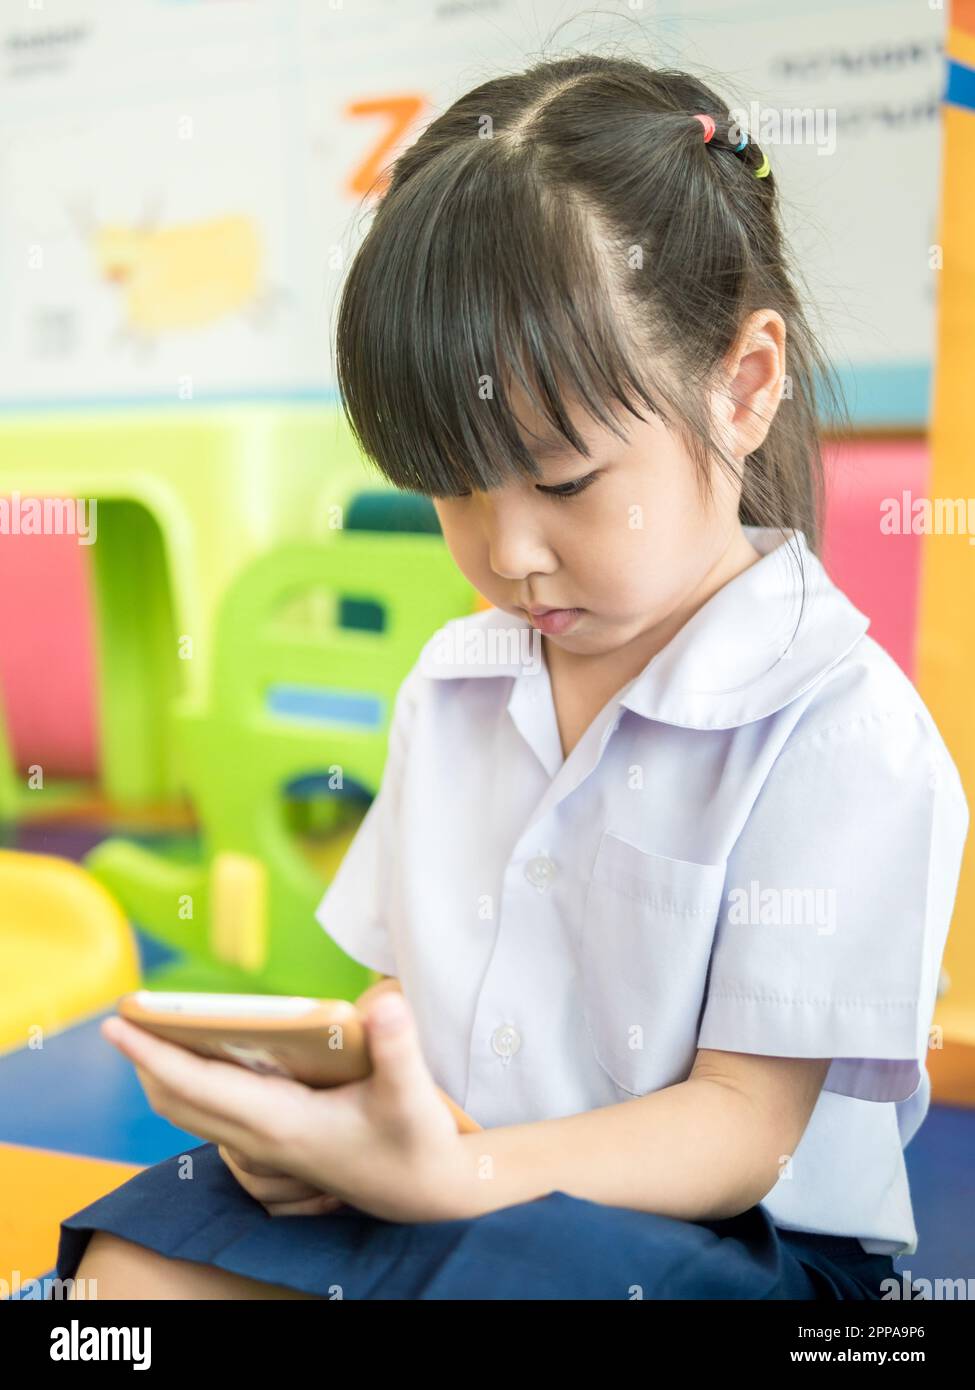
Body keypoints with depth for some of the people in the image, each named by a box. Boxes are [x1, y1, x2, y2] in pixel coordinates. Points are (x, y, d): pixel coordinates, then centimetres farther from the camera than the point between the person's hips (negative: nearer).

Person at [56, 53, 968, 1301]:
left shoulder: (839, 728, -14)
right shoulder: (452, 683, 7)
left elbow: (741, 1127, -15)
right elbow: (401, 983, 11)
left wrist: (448, 1175, -29)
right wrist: (319, 1107, -11)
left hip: (711, 1236, -4)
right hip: (425, 1179, 5)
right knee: (124, 1265, -16)